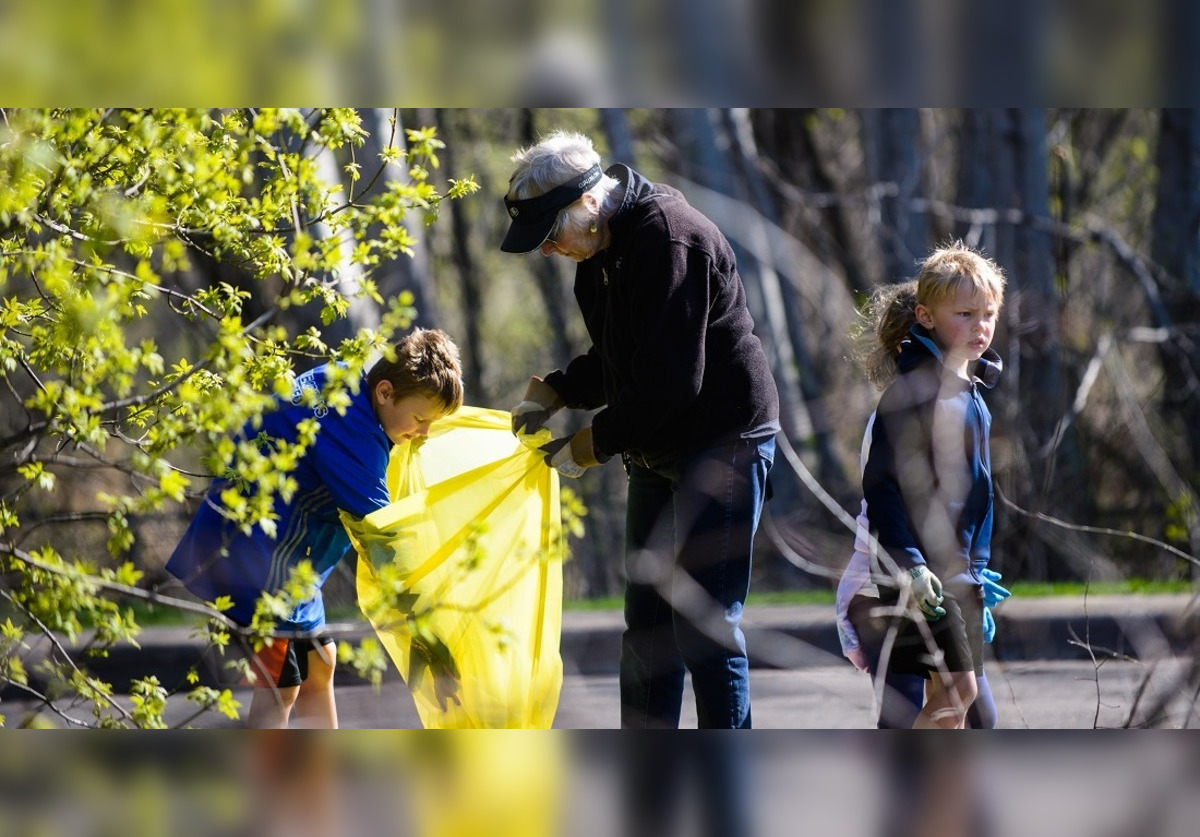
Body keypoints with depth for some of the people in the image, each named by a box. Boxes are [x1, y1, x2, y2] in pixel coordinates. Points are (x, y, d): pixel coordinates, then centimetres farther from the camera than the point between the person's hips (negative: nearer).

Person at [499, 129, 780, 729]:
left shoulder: (669, 239, -23)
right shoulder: (602, 247, 7)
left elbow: (670, 381, -26)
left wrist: (594, 444, -16)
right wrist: (553, 392, 0)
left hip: (723, 443, -10)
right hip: (657, 451, 10)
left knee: (704, 629, -9)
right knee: (646, 629, 14)